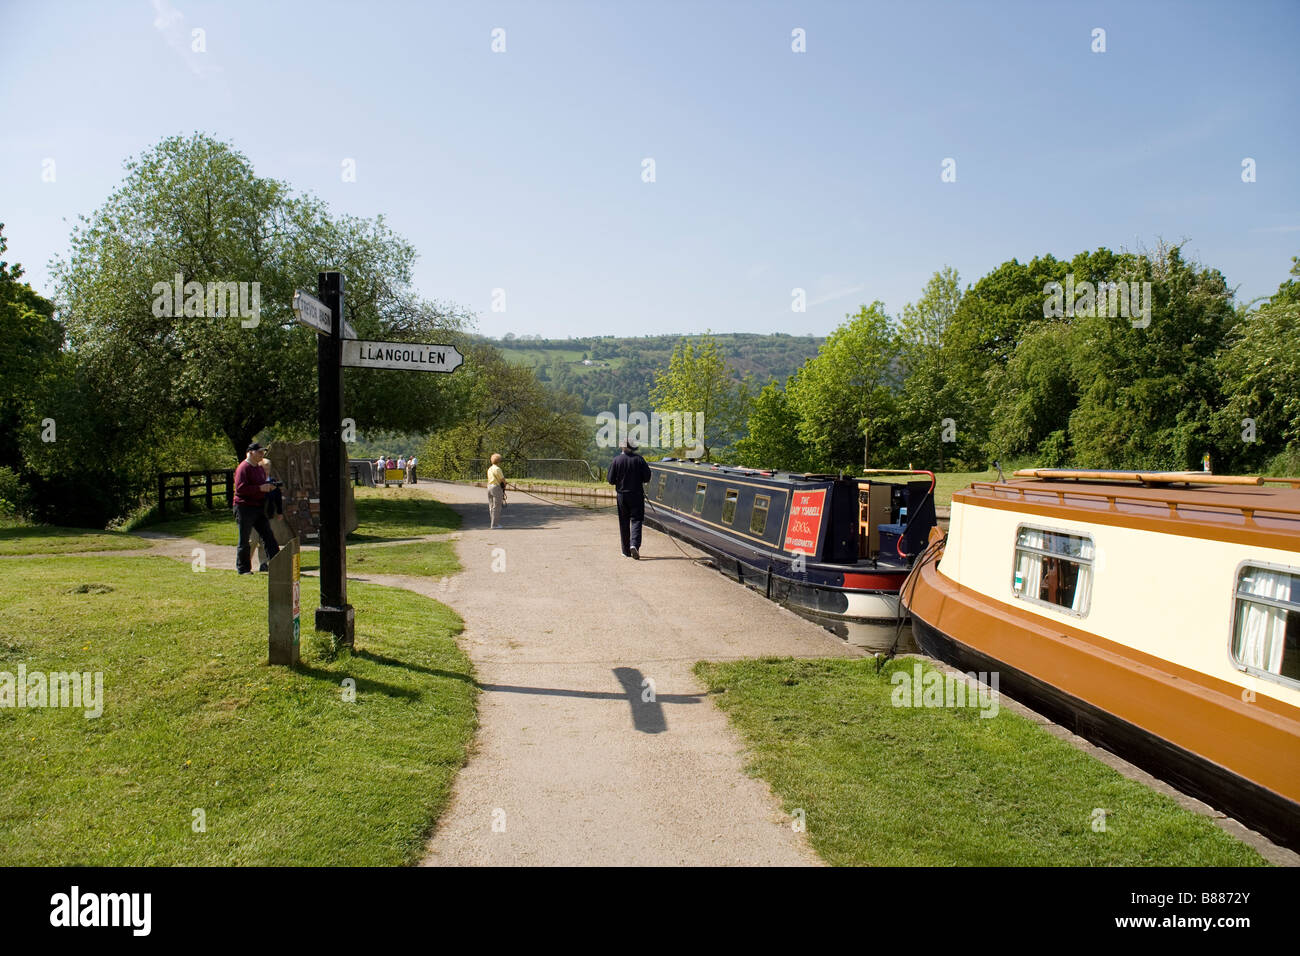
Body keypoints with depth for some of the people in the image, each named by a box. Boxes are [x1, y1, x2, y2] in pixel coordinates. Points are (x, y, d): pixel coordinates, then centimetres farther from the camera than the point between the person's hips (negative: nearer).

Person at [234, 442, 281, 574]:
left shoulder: (260, 468, 17)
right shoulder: (243, 468, -12)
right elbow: (240, 488, -22)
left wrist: (268, 486, 7)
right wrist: (260, 488, -23)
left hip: (258, 507, 8)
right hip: (244, 507, -8)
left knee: (268, 536, 2)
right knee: (244, 540, 1)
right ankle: (242, 568, 10)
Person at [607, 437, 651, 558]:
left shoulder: (616, 460, -4)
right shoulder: (638, 459, -6)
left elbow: (610, 479, -3)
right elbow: (647, 475, -5)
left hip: (622, 495, 1)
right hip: (637, 494, -1)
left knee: (624, 523, 9)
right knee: (636, 520, 0)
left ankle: (626, 551, 12)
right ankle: (634, 544, -22)